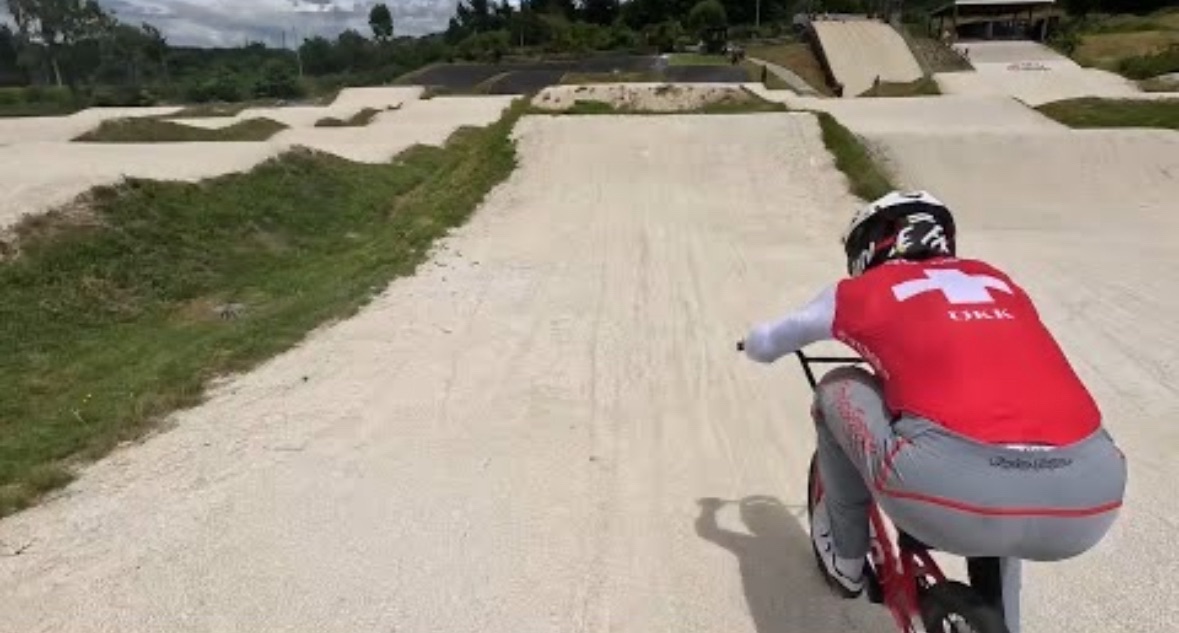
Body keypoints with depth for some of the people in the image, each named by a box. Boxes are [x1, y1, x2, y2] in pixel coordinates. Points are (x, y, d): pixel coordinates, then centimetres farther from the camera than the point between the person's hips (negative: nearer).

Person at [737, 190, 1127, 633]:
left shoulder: (861, 292, 18)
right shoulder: (997, 282, 28)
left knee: (838, 389, 22)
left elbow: (762, 346, 34)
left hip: (953, 491, -5)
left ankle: (846, 558, 34)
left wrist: (757, 343, 59)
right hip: (1090, 502, 5)